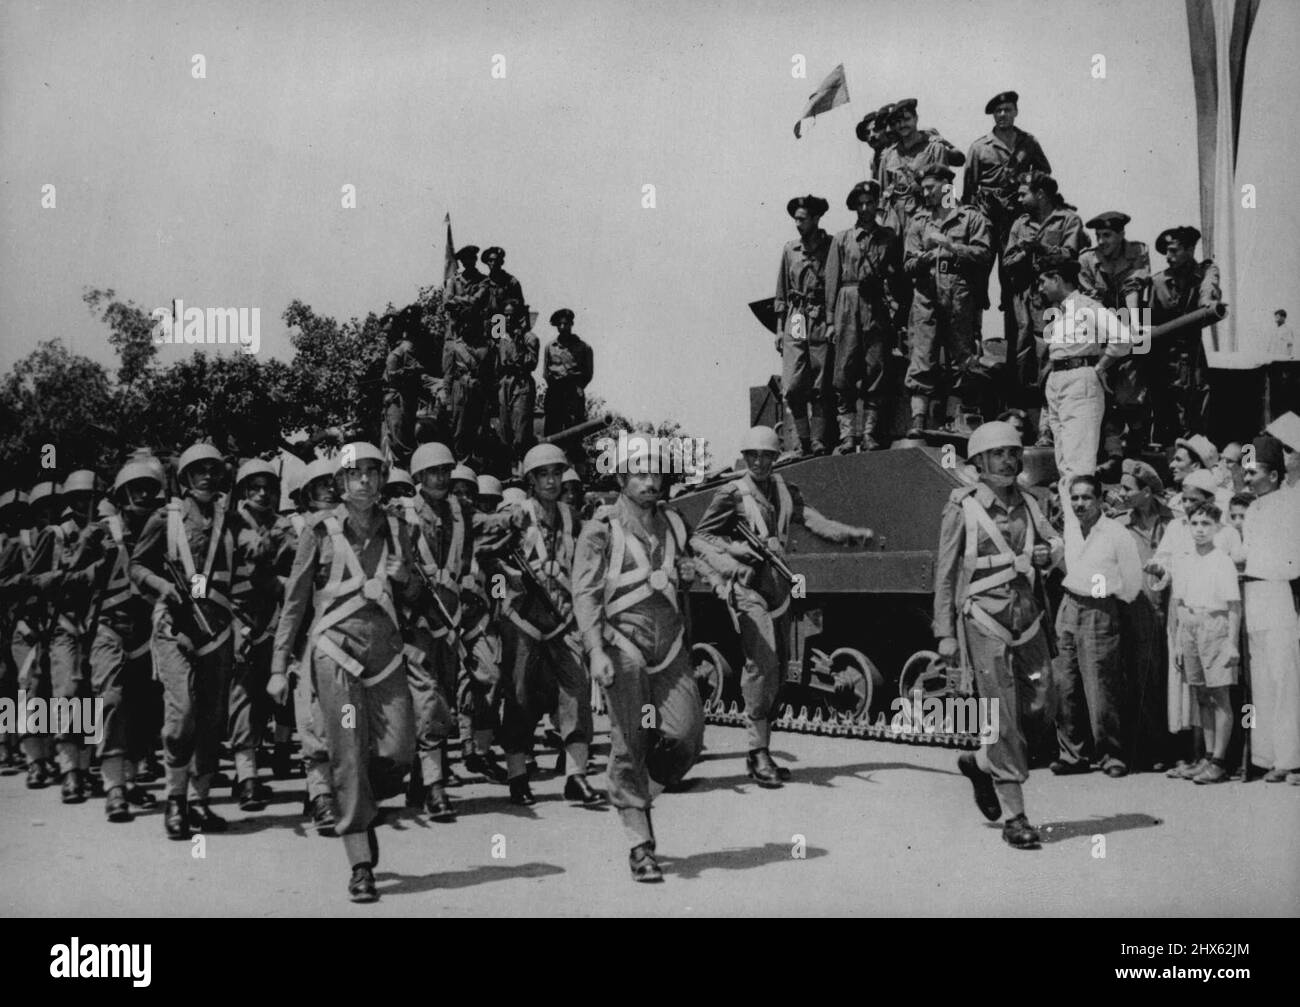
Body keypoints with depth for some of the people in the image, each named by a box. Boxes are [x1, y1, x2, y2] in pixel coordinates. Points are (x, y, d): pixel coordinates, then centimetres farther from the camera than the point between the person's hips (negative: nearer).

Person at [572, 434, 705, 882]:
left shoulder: (674, 525, 14)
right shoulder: (602, 529, -3)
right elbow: (585, 592, -7)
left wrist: (686, 572, 4)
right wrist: (596, 651, -18)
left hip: (669, 645, 5)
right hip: (623, 641, -5)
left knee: (687, 738, -2)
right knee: (629, 743, -4)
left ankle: (636, 796, 26)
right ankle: (641, 845, 4)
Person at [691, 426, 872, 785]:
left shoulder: (785, 492, 13)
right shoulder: (732, 494, -2)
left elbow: (815, 521, 1)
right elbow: (699, 537, 1)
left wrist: (854, 534, -15)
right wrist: (728, 565, -16)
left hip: (777, 585, 6)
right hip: (747, 586, -6)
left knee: (777, 671, 8)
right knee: (762, 664, -18)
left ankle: (760, 753, 18)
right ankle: (758, 753, -14)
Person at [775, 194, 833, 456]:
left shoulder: (831, 247, 0)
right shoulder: (789, 249, 11)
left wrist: (834, 323, -9)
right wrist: (779, 328, 11)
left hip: (822, 323, -3)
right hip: (795, 322, 3)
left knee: (820, 389, -2)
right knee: (792, 387, -5)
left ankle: (819, 442, 5)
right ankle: (803, 442, 6)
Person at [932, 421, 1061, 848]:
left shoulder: (1027, 504, 11)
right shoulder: (962, 507, -3)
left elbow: (1056, 542, 22)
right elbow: (944, 572, -1)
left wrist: (1047, 553, -4)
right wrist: (945, 632, -4)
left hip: (1027, 616, 6)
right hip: (985, 619, -5)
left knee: (1036, 704, 5)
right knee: (1003, 714, -7)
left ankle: (980, 763, 32)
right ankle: (1014, 817, -2)